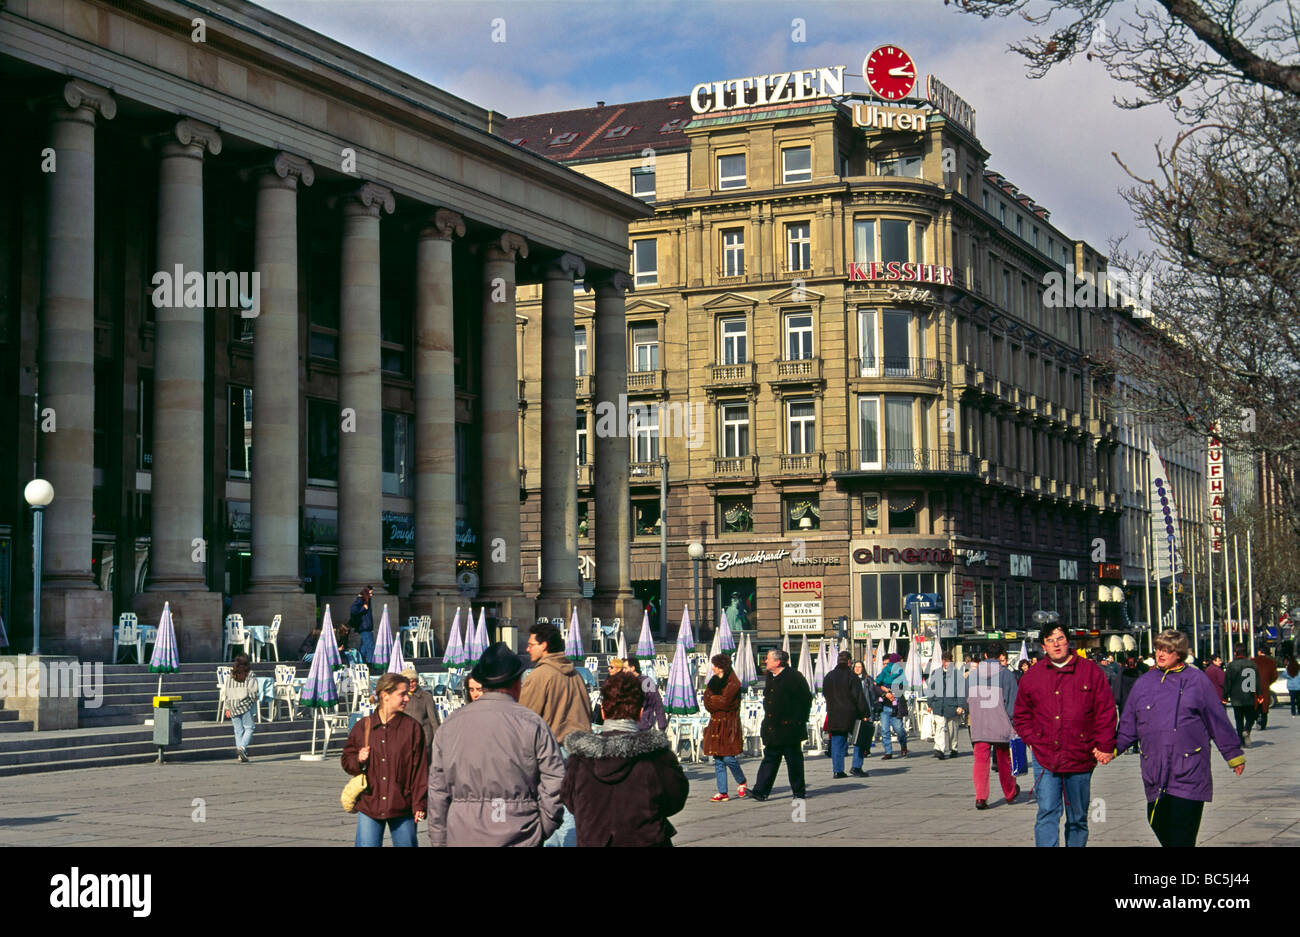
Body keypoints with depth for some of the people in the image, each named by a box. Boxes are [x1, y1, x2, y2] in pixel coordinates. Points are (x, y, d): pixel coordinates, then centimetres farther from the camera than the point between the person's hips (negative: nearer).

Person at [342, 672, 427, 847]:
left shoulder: (412, 727, -1)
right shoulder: (363, 726, 3)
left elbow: (420, 769, -1)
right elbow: (347, 761, 12)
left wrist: (419, 805, -5)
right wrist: (358, 760, -11)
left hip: (402, 808, -1)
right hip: (368, 806, 1)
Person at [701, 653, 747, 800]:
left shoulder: (733, 683, -8)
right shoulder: (714, 681, 14)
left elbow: (725, 702, -16)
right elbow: (707, 702, 6)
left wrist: (712, 700, -2)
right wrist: (718, 702, -10)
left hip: (729, 724, -7)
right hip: (716, 724, 7)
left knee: (729, 758, -9)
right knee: (718, 760, 3)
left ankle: (742, 783, 16)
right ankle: (722, 792, 5)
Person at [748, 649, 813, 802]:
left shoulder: (794, 676, -12)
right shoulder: (770, 677, 11)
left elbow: (806, 699, -10)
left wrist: (800, 720, -11)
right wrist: (769, 718, 16)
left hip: (789, 728, -7)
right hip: (772, 726, 7)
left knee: (794, 760, 3)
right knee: (770, 759, 4)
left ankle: (799, 792, 15)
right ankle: (761, 792, 1)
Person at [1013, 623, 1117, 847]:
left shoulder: (1091, 672, 2)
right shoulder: (1032, 676, 7)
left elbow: (1106, 712, 3)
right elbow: (1021, 715, 17)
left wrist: (1104, 747, -4)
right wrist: (1033, 740, 3)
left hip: (1079, 760, 0)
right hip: (1045, 760, 0)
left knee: (1078, 818, 11)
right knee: (1047, 814, -9)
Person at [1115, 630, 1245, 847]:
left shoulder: (1197, 680, 3)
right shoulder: (1144, 683, 12)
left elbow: (1218, 722, 6)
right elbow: (1128, 725, 16)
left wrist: (1234, 755, 9)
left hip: (1189, 772, -4)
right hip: (1154, 771, 4)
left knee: (1182, 833, -9)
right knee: (1158, 823, 6)